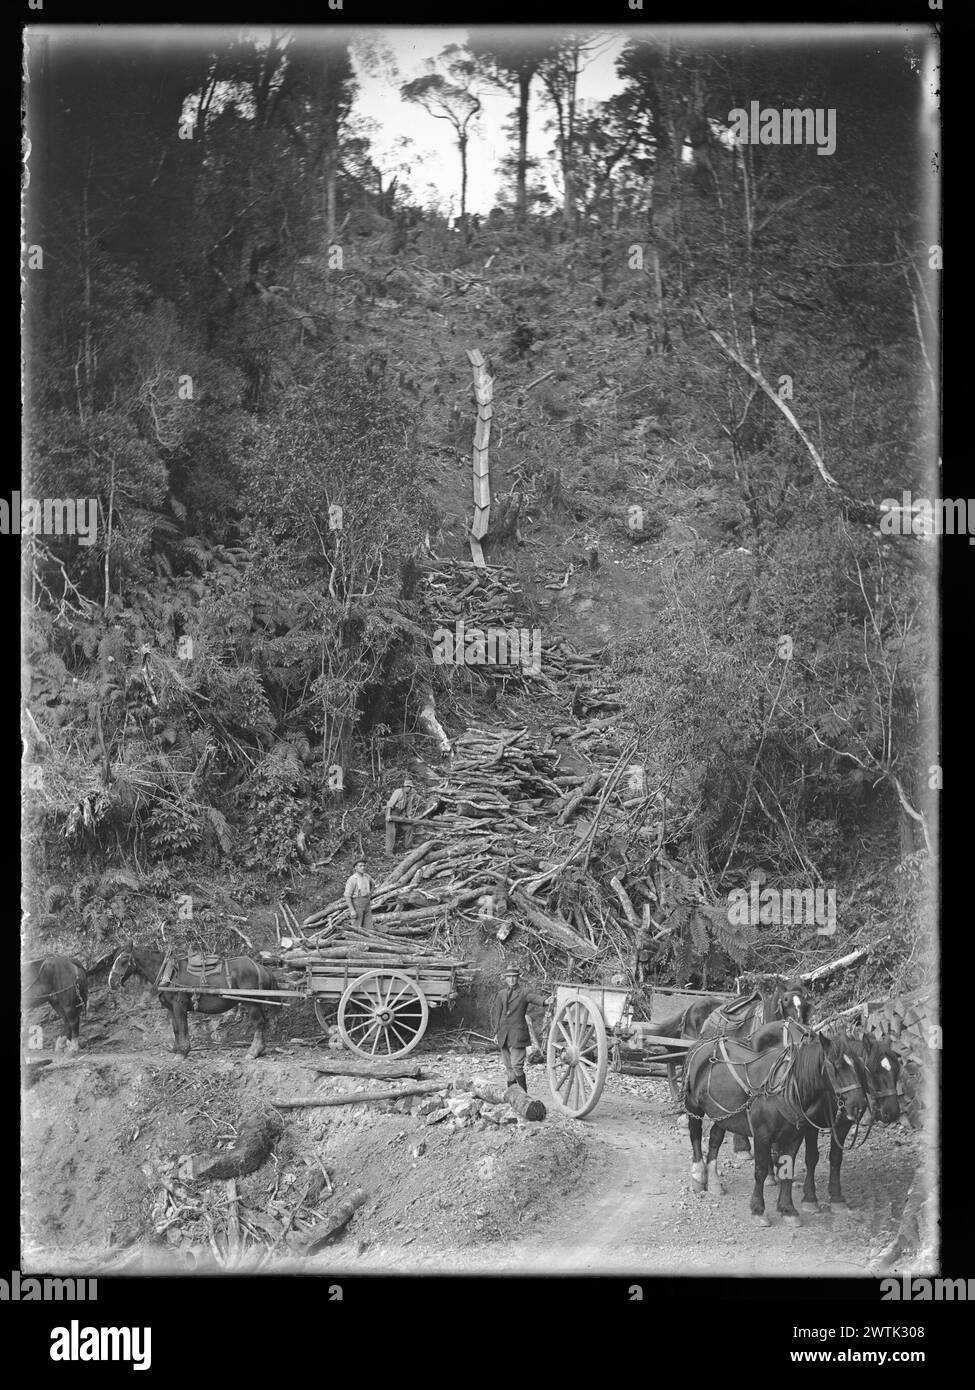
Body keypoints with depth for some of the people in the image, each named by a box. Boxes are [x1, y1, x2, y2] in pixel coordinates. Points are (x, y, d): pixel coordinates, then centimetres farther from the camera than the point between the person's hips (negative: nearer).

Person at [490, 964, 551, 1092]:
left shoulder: (524, 992, -2)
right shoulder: (501, 994, 13)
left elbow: (534, 997, -22)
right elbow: (495, 1013, 17)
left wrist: (545, 1000, -43)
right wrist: (496, 1031, 11)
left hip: (518, 1034, -5)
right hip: (503, 1035, 5)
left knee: (516, 1066, -11)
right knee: (508, 1067, 10)